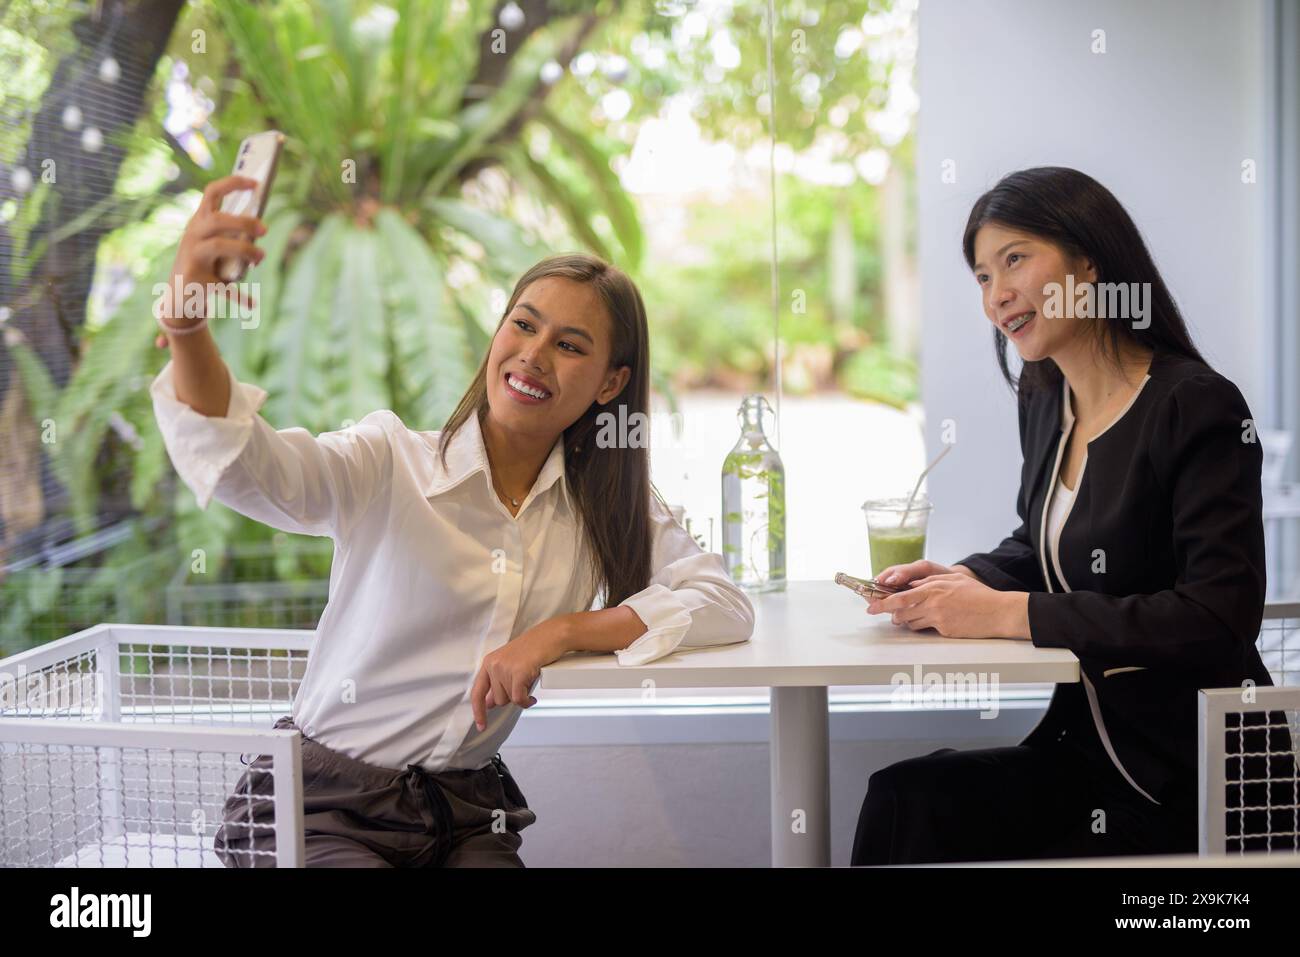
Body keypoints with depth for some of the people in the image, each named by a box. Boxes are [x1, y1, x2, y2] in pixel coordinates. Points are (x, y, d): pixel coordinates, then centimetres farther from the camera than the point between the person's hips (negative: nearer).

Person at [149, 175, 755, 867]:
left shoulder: (609, 506, 4)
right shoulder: (391, 460, -9)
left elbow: (727, 608, -6)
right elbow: (239, 464, -27)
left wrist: (561, 632, -18)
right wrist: (187, 320, -46)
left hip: (467, 813, 4)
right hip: (324, 807, -3)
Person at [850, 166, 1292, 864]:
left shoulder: (1198, 408, -16)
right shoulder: (1045, 402, 8)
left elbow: (1219, 618, -24)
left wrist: (1008, 613, -24)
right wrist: (964, 580, -1)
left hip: (1190, 784, -7)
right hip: (1084, 749, 7)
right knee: (903, 800, -17)